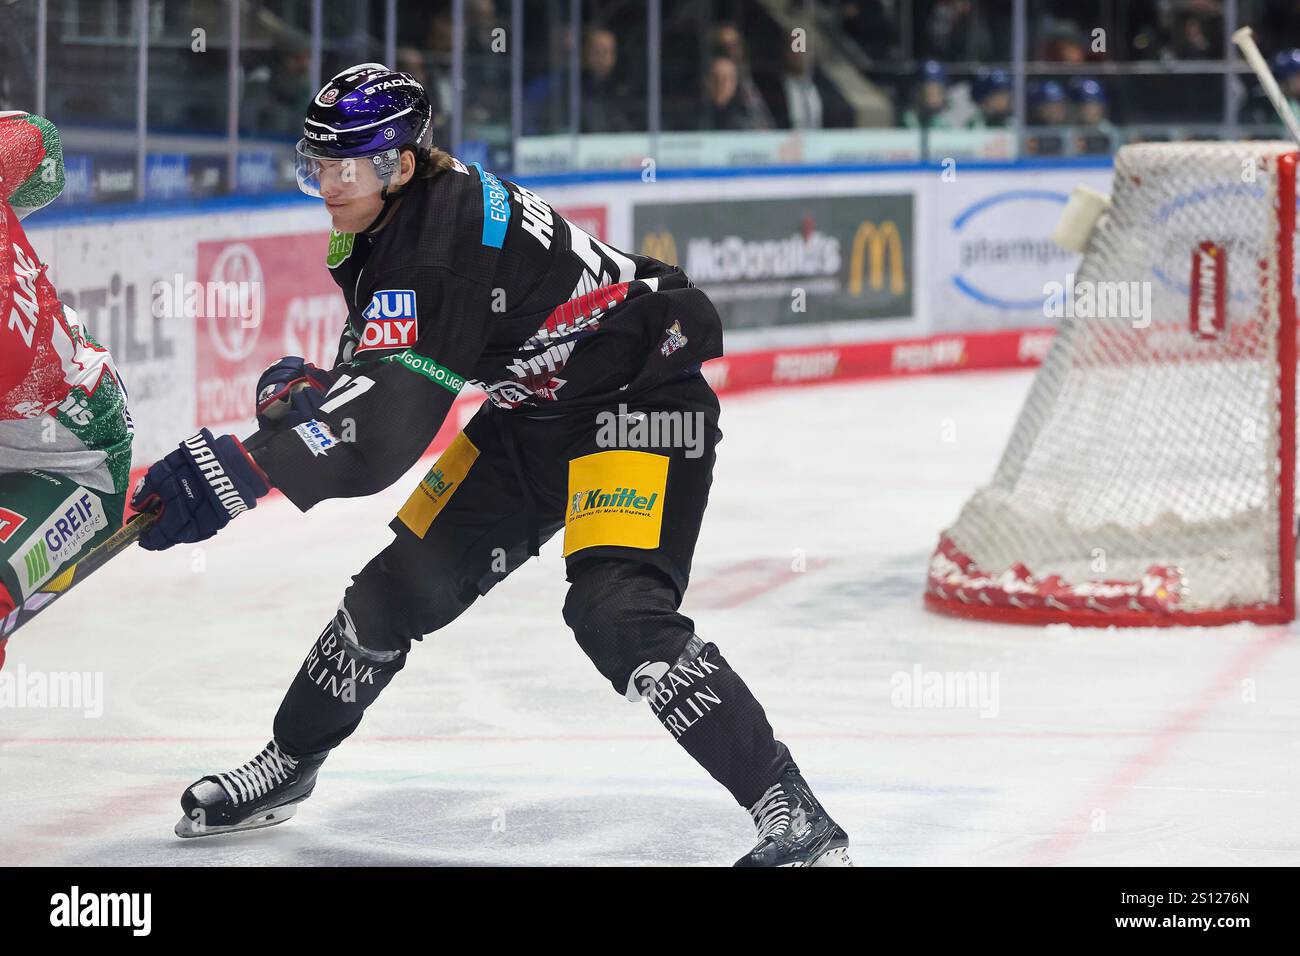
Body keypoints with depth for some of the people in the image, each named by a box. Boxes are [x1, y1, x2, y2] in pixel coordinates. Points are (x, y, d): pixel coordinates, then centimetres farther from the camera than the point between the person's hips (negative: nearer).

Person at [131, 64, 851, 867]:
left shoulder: (443, 238, -29)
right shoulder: (381, 230, 0)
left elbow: (392, 417, -38)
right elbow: (382, 378, 12)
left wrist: (243, 472, -45)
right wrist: (305, 387, -10)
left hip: (641, 389, -10)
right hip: (533, 410, 10)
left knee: (618, 614, -26)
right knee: (407, 582, 9)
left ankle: (795, 817, -23)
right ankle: (287, 767, 28)